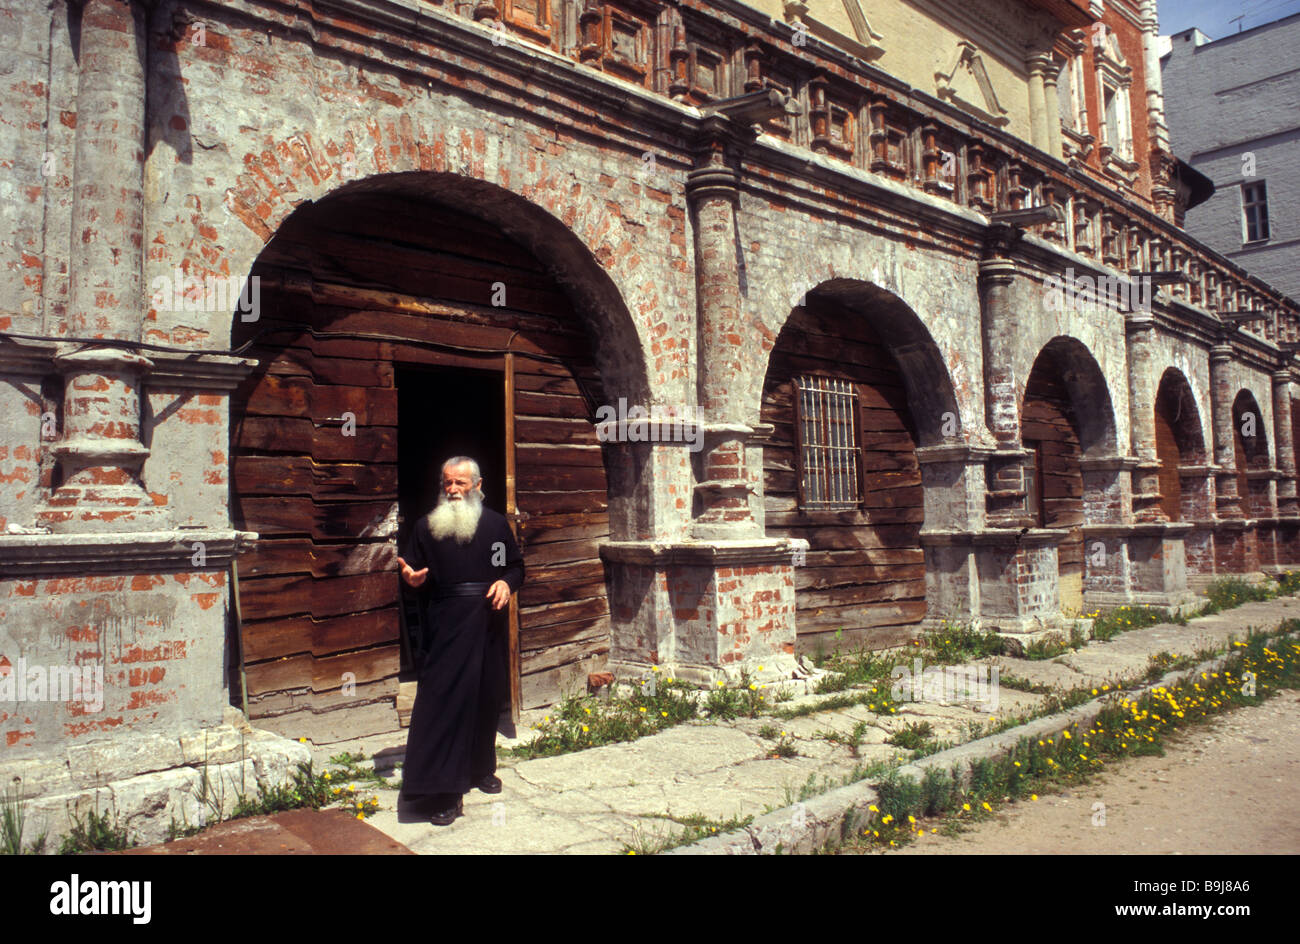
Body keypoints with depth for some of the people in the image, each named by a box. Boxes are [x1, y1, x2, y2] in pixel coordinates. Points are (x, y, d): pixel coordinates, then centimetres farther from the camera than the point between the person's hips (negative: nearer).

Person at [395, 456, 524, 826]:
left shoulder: (496, 523, 7)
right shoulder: (426, 527, 4)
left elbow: (516, 566, 13)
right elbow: (417, 576, 8)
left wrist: (506, 582, -7)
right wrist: (412, 577, -15)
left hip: (489, 622, 2)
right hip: (447, 625, -2)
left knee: (487, 697, 10)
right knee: (444, 698, -7)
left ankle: (481, 768, 30)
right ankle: (443, 791, -2)